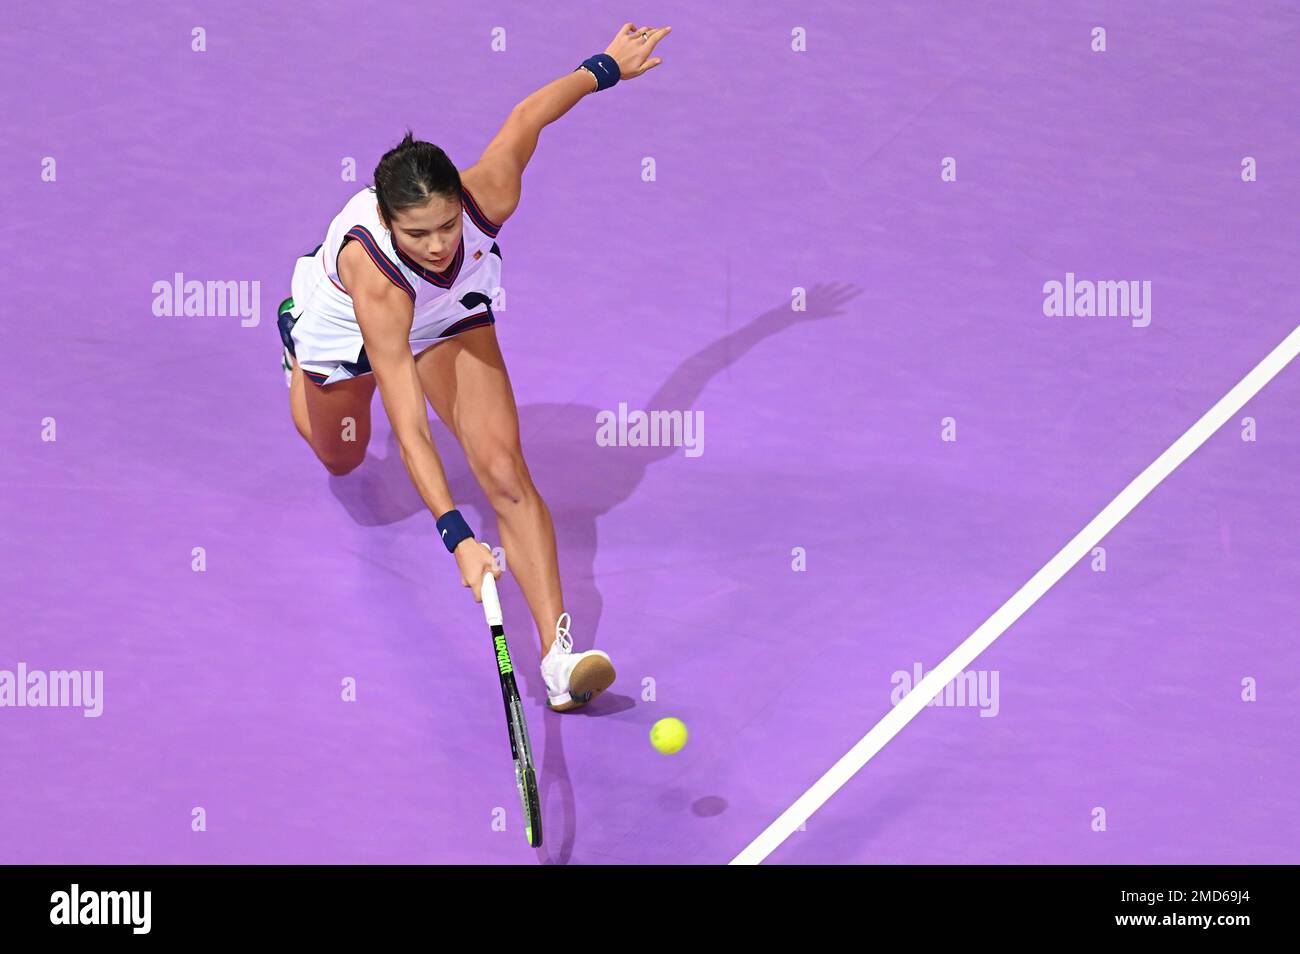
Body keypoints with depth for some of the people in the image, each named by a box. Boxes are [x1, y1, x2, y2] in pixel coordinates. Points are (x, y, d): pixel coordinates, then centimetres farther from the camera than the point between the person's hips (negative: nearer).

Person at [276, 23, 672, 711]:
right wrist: (456, 538, -58)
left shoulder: (488, 195, -41)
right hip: (342, 322, -2)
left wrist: (607, 66, -3)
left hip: (451, 318, 2)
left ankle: (557, 654, -21)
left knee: (504, 471, -17)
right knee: (341, 458, 28)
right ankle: (296, 341, 60)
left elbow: (528, 115, -19)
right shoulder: (373, 274, -49)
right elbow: (410, 430, -50)